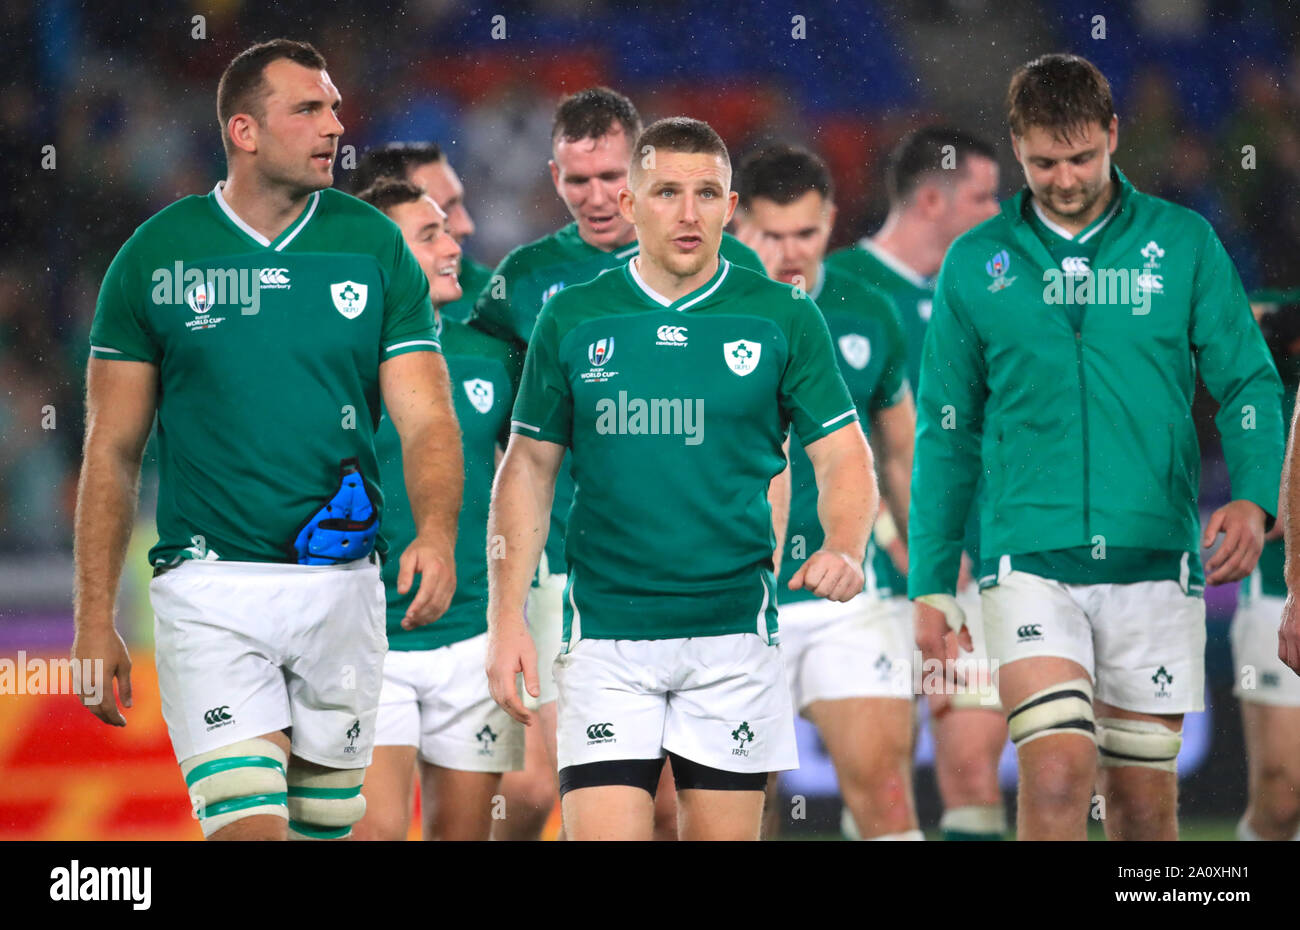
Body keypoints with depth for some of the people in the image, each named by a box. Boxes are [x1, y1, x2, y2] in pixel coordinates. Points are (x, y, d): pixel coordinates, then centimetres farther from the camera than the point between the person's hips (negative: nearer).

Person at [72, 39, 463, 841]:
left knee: (327, 822, 10)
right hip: (211, 586, -2)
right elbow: (113, 451, 4)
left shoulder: (376, 248, 3)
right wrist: (95, 620, -1)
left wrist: (436, 534, -24)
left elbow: (427, 418, -3)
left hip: (342, 585, 2)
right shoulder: (155, 257, 0)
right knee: (248, 822, -16)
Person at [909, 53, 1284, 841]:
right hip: (1030, 562, -1)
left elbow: (1248, 384, 5)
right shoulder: (975, 265, 5)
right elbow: (947, 431, 12)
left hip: (1154, 564, 1)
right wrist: (929, 583, 9)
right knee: (1057, 775, -18)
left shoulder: (1183, 244, 4)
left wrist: (1254, 500, -14)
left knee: (1143, 803, 6)